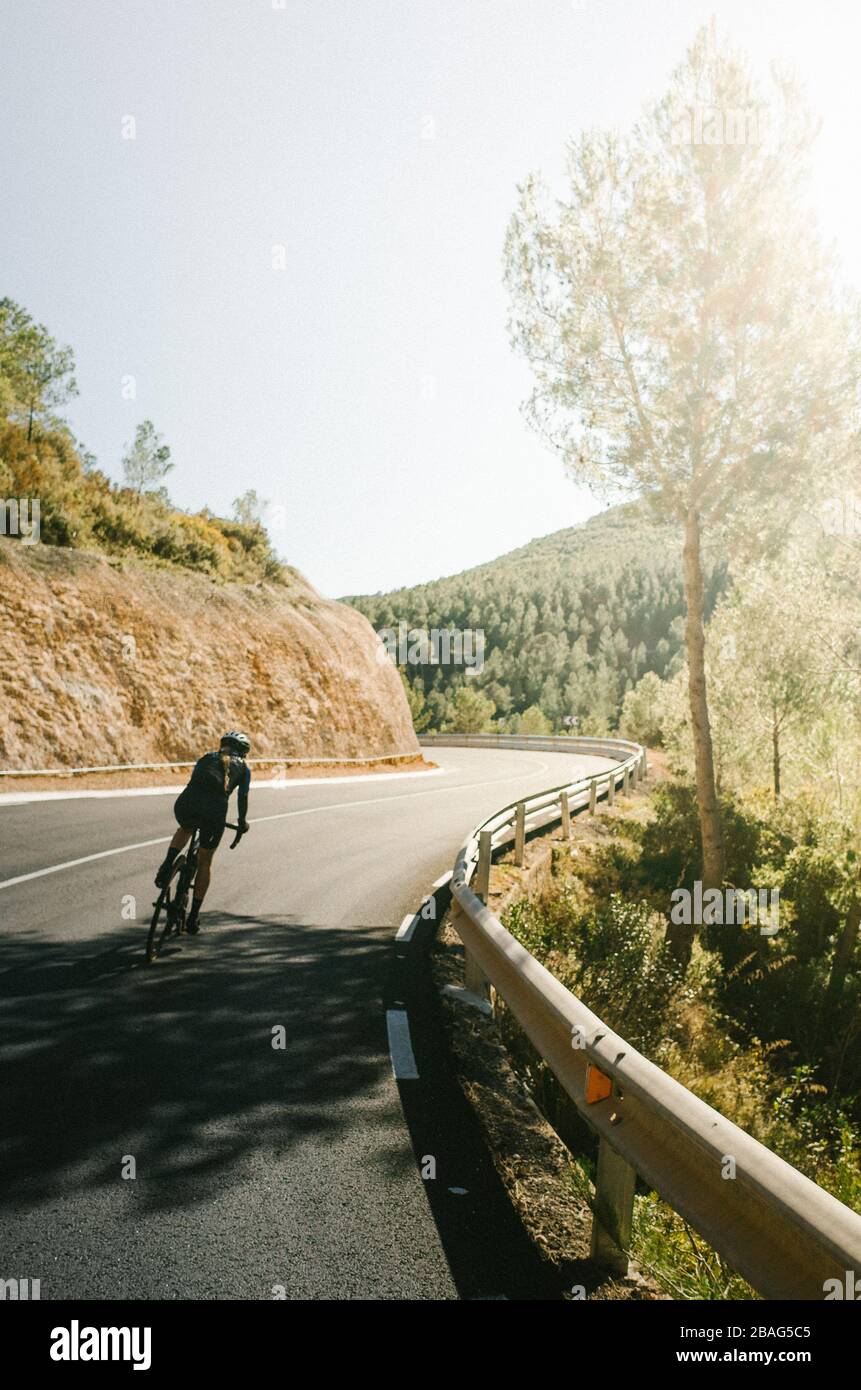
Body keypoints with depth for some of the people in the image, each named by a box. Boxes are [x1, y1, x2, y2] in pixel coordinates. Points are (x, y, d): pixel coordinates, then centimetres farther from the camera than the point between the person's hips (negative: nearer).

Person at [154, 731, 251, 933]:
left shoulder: (206, 758, 30)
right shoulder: (243, 768, 24)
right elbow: (242, 799, 27)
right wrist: (242, 823, 45)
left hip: (185, 803, 2)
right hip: (215, 810, -2)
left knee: (185, 830, 38)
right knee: (204, 862, 18)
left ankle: (166, 867, 13)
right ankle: (193, 918, 20)